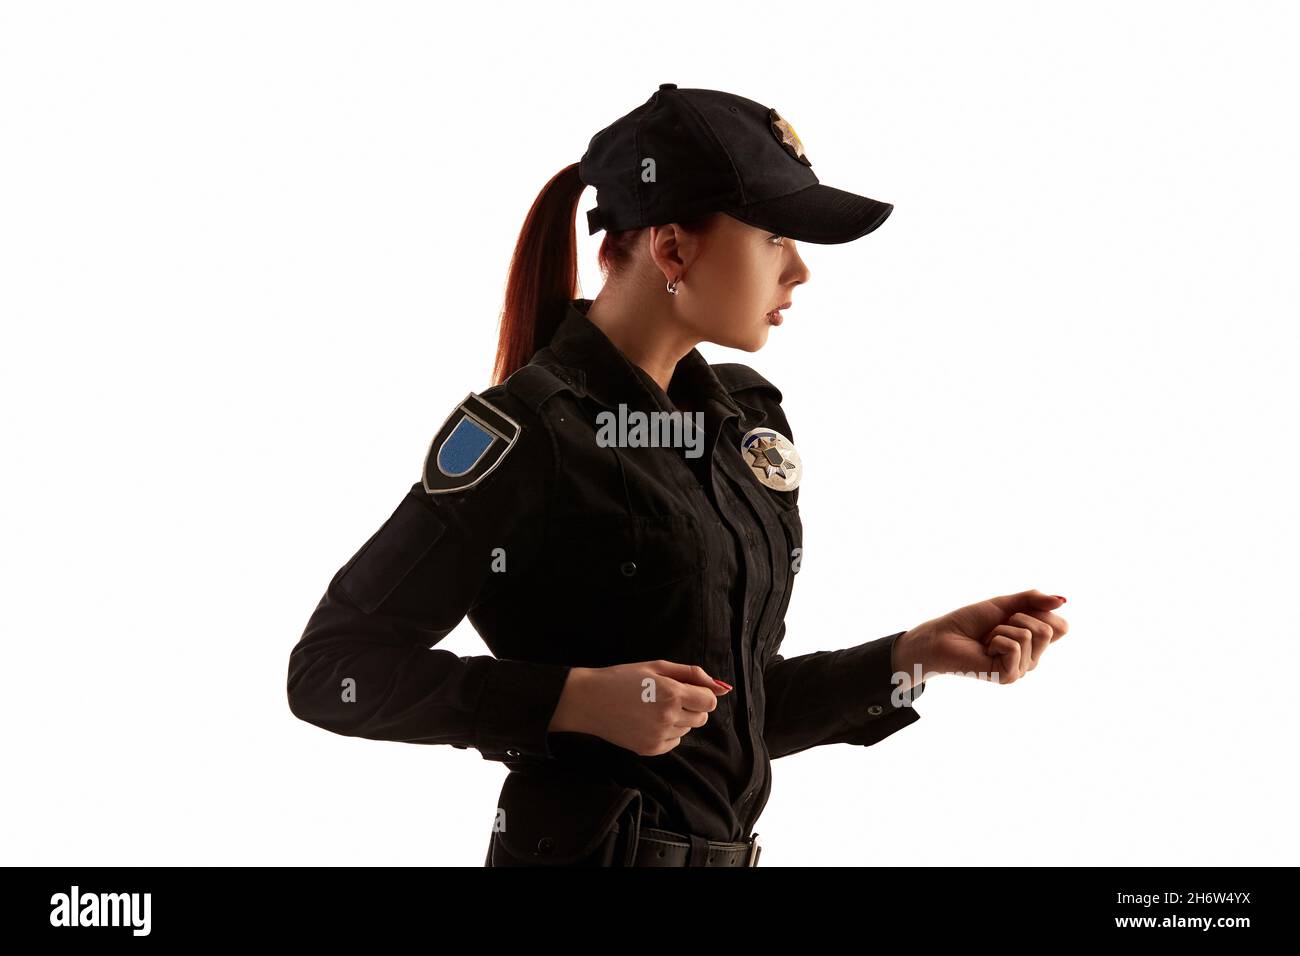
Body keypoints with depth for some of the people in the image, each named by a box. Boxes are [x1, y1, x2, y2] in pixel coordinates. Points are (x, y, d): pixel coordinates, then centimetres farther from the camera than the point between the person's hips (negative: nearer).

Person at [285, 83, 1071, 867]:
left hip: (729, 847, 7)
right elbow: (331, 670, -14)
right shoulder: (525, 432, -15)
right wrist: (579, 700, -21)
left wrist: (922, 653, 3)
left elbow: (741, 711, 12)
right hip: (588, 844, -6)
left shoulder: (748, 418, 6)